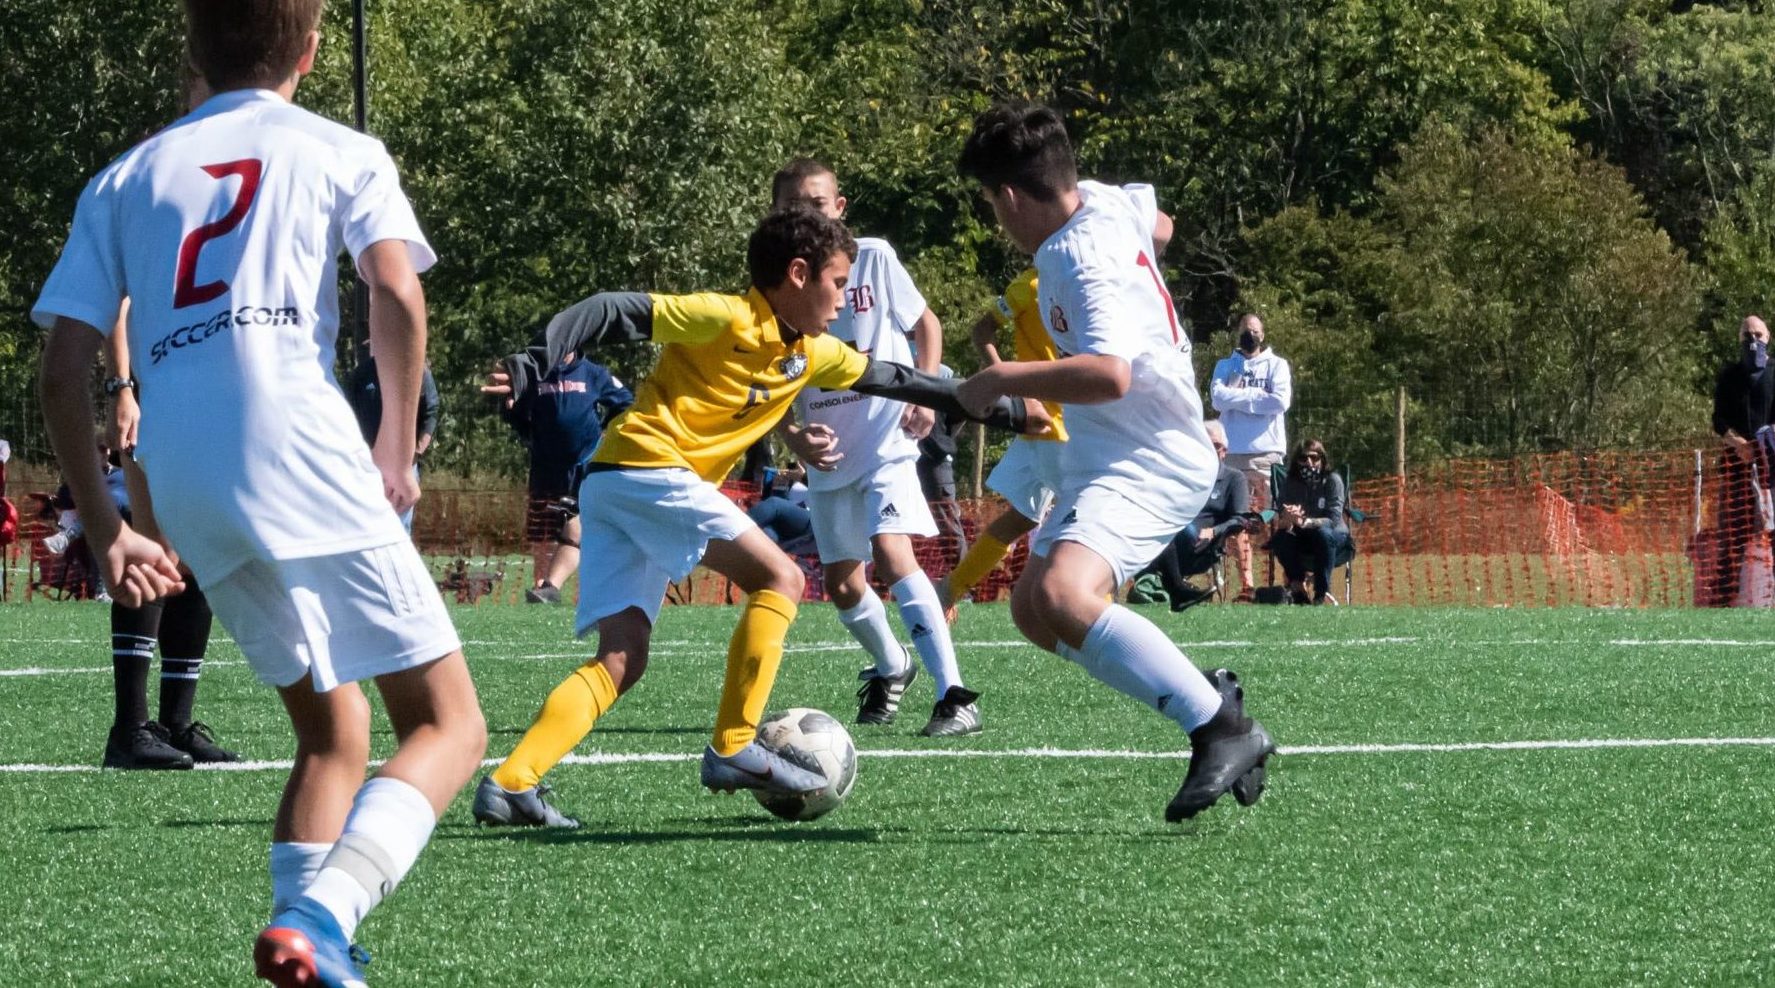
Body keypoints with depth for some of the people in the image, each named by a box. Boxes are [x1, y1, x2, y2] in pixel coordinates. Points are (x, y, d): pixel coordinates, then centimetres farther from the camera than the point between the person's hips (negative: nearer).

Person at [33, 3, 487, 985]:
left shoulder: (125, 179, 22)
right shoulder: (340, 152, 12)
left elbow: (62, 375, 15)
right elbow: (397, 298, -5)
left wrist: (106, 530, 20)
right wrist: (399, 448, 8)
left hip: (183, 495, 5)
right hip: (303, 454, -5)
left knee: (332, 729, 21)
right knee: (446, 723, -1)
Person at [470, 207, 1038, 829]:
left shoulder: (810, 354, 17)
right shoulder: (728, 319, -9)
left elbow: (891, 380, 28)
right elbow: (611, 313, -13)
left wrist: (1003, 411, 30)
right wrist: (531, 363, -23)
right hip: (648, 467, -9)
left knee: (620, 663, 1)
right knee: (778, 578, -8)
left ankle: (509, 784, -10)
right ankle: (733, 749, -8)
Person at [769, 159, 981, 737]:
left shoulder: (873, 258, -8)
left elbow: (924, 324, 5)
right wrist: (792, 438, -14)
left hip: (886, 437, -5)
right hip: (827, 453, 5)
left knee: (890, 550, -25)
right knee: (842, 585, 10)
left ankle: (954, 696, -29)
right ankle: (890, 669, 42)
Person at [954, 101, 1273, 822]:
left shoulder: (1085, 263, -24)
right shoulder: (1106, 201, 4)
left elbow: (1111, 375, -39)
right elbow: (1158, 224, 28)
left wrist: (1002, 379, -29)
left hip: (1149, 465, -11)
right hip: (1100, 462, 11)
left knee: (1061, 595, -32)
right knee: (1032, 610, 14)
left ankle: (1224, 729, -27)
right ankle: (1203, 694, 14)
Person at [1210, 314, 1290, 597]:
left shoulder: (1277, 365, 10)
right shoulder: (1225, 366, 15)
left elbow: (1281, 401, -7)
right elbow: (1218, 398, -3)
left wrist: (1239, 396, -2)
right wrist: (1257, 396, -6)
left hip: (1268, 452, -2)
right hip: (1233, 453, 2)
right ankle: (1246, 581, -1)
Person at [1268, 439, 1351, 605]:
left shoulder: (1332, 480, -16)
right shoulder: (1290, 482, -9)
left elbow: (1334, 519, -25)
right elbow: (1281, 522, -17)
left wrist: (1305, 522, -43)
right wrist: (1287, 520, -43)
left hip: (1334, 536, -2)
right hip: (1301, 539, 2)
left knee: (1323, 533, -36)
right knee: (1279, 538, -28)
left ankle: (1321, 593, -28)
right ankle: (1298, 587, -10)